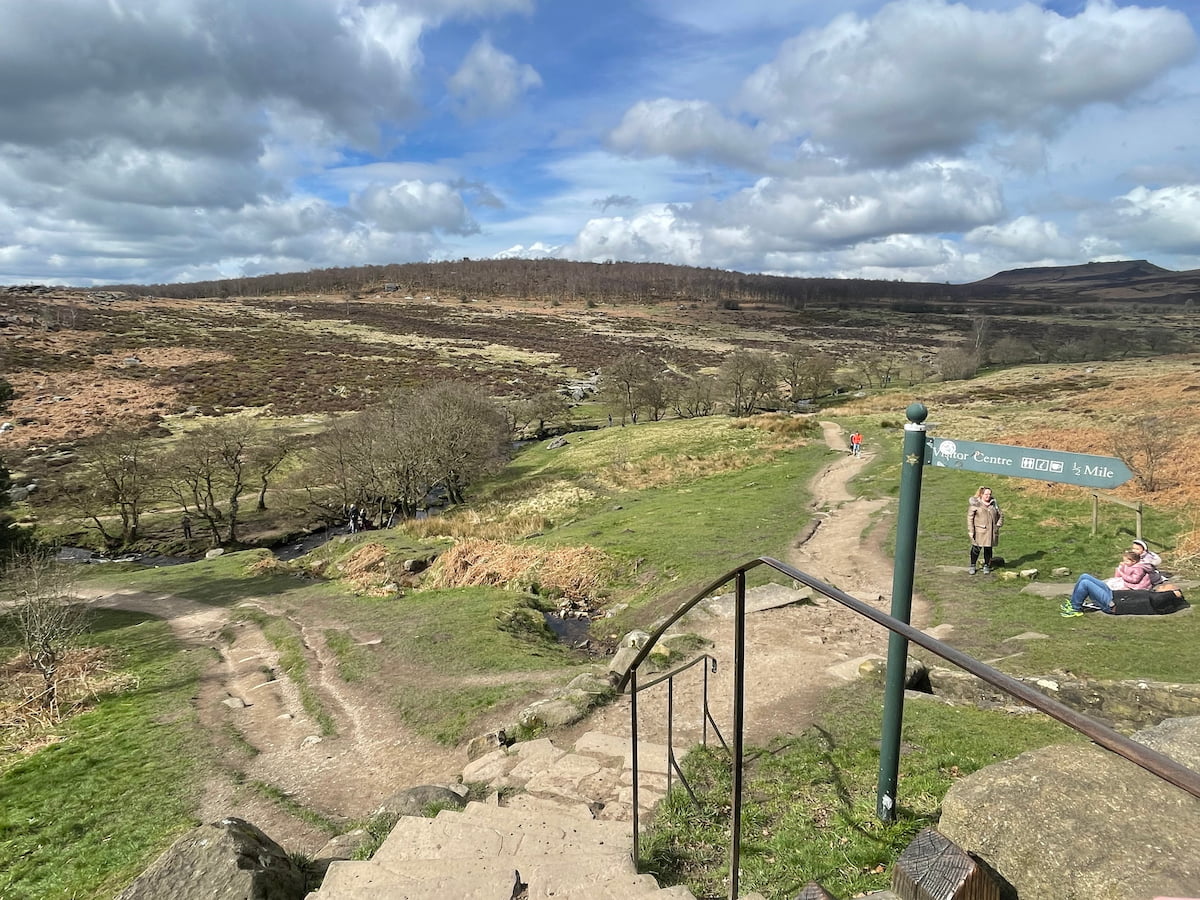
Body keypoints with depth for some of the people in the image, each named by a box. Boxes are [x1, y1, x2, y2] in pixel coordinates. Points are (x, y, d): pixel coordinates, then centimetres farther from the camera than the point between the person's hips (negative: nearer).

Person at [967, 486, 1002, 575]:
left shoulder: (994, 503, 8)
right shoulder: (975, 503, -4)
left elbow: (1001, 515, 18)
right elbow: (970, 517, -6)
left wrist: (998, 525, 4)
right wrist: (970, 530, -11)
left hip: (991, 531, 4)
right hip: (979, 531, -3)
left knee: (988, 548, 8)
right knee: (976, 548, -2)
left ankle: (986, 566, 22)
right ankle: (972, 566, 12)